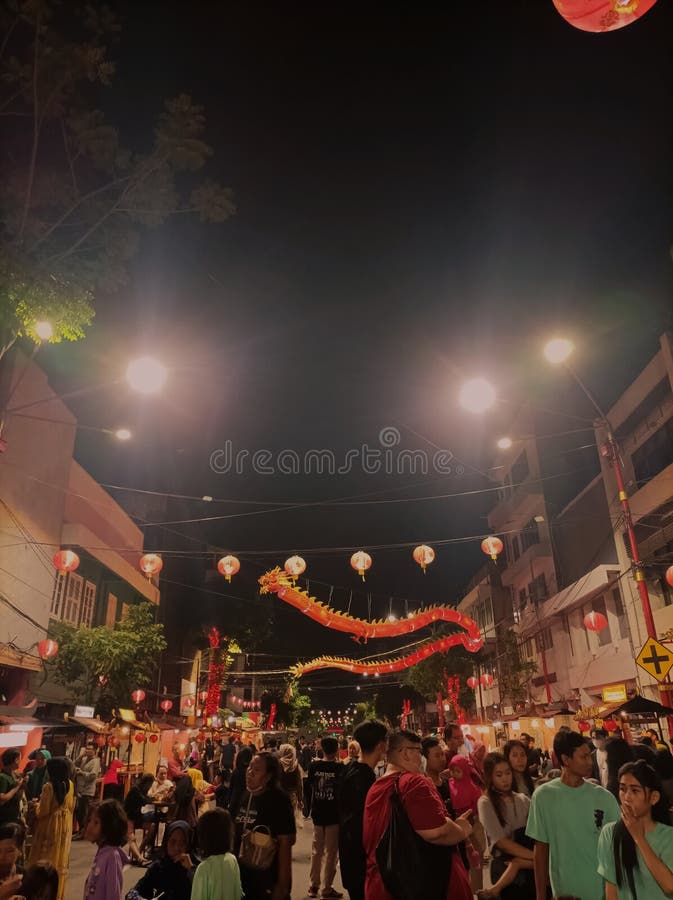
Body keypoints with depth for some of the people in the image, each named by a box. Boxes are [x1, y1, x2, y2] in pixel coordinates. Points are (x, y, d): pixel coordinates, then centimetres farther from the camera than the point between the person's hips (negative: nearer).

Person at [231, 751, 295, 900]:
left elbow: (285, 843, -18)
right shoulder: (244, 795, 2)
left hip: (268, 880, -6)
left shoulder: (278, 800, -17)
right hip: (242, 875, 6)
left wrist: (282, 885, -19)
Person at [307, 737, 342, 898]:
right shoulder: (339, 767, -17)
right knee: (331, 852, 8)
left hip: (317, 813, 4)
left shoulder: (314, 765, -6)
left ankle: (313, 886, 22)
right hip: (334, 814, -4)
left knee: (316, 851, 17)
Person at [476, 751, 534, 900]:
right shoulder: (485, 803, -3)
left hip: (527, 861, 4)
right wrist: (536, 856, -16)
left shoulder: (523, 800, 11)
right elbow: (501, 842, -9)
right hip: (504, 864, -4)